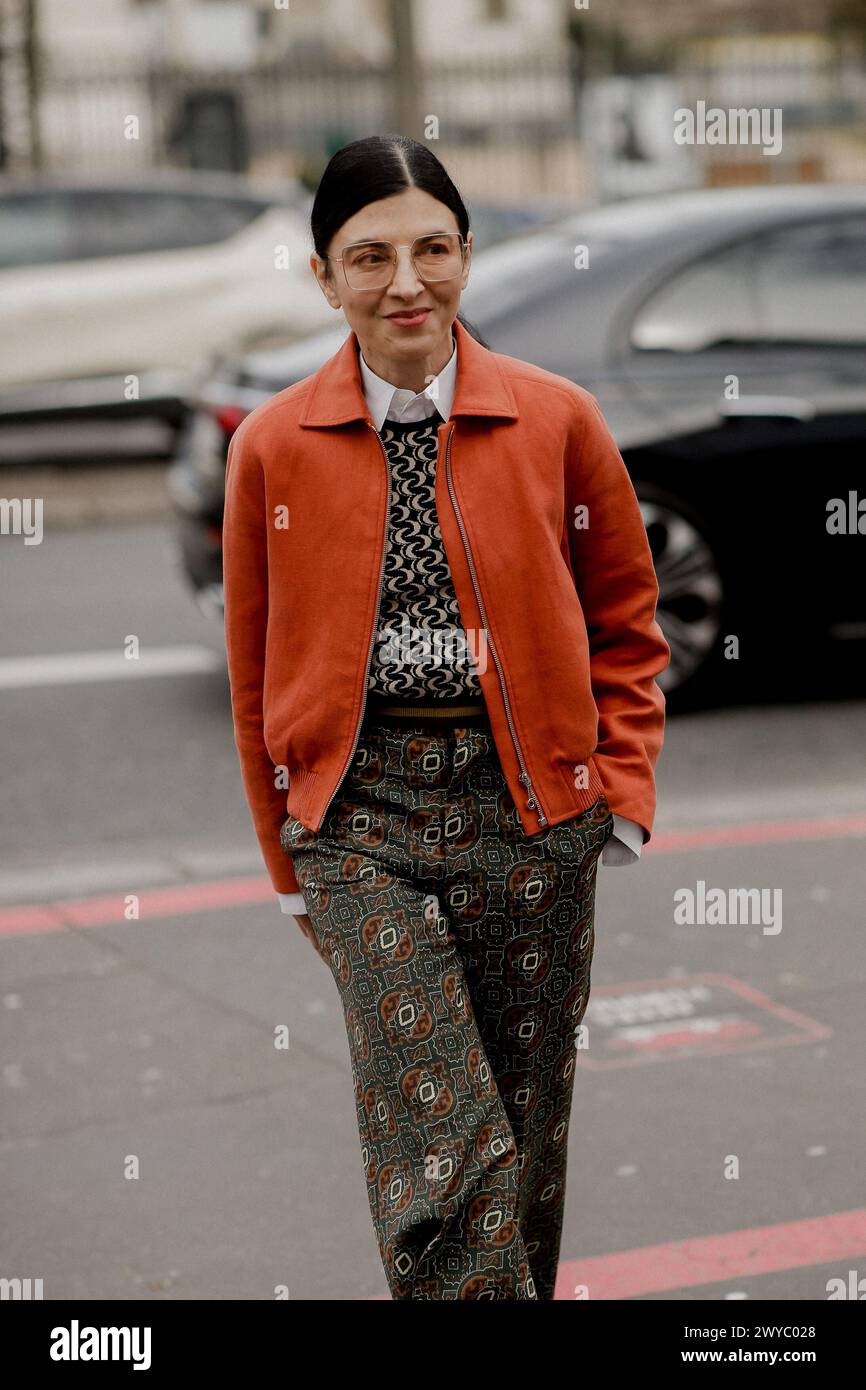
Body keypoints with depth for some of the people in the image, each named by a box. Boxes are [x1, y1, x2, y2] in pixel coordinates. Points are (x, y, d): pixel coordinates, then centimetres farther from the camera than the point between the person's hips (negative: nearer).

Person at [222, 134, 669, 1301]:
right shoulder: (272, 448, 0)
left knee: (529, 1122, 12)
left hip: (531, 807, 1)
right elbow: (258, 673, 9)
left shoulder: (558, 419, -1)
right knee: (439, 1141, -10)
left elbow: (627, 620, 10)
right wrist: (288, 858, 11)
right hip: (362, 812, -1)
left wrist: (624, 790, 2)